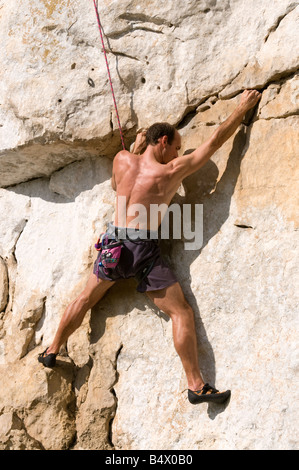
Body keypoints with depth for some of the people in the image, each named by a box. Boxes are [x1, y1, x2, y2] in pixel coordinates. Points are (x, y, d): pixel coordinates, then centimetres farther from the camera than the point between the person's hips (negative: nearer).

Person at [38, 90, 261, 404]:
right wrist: (243, 107, 13)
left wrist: (135, 150, 32)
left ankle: (52, 351, 34)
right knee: (182, 312, -1)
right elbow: (215, 141, 2)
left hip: (114, 240, 5)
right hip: (143, 248, -5)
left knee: (85, 300, 23)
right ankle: (196, 385, -5)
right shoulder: (172, 170, -4)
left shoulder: (123, 159, 6)